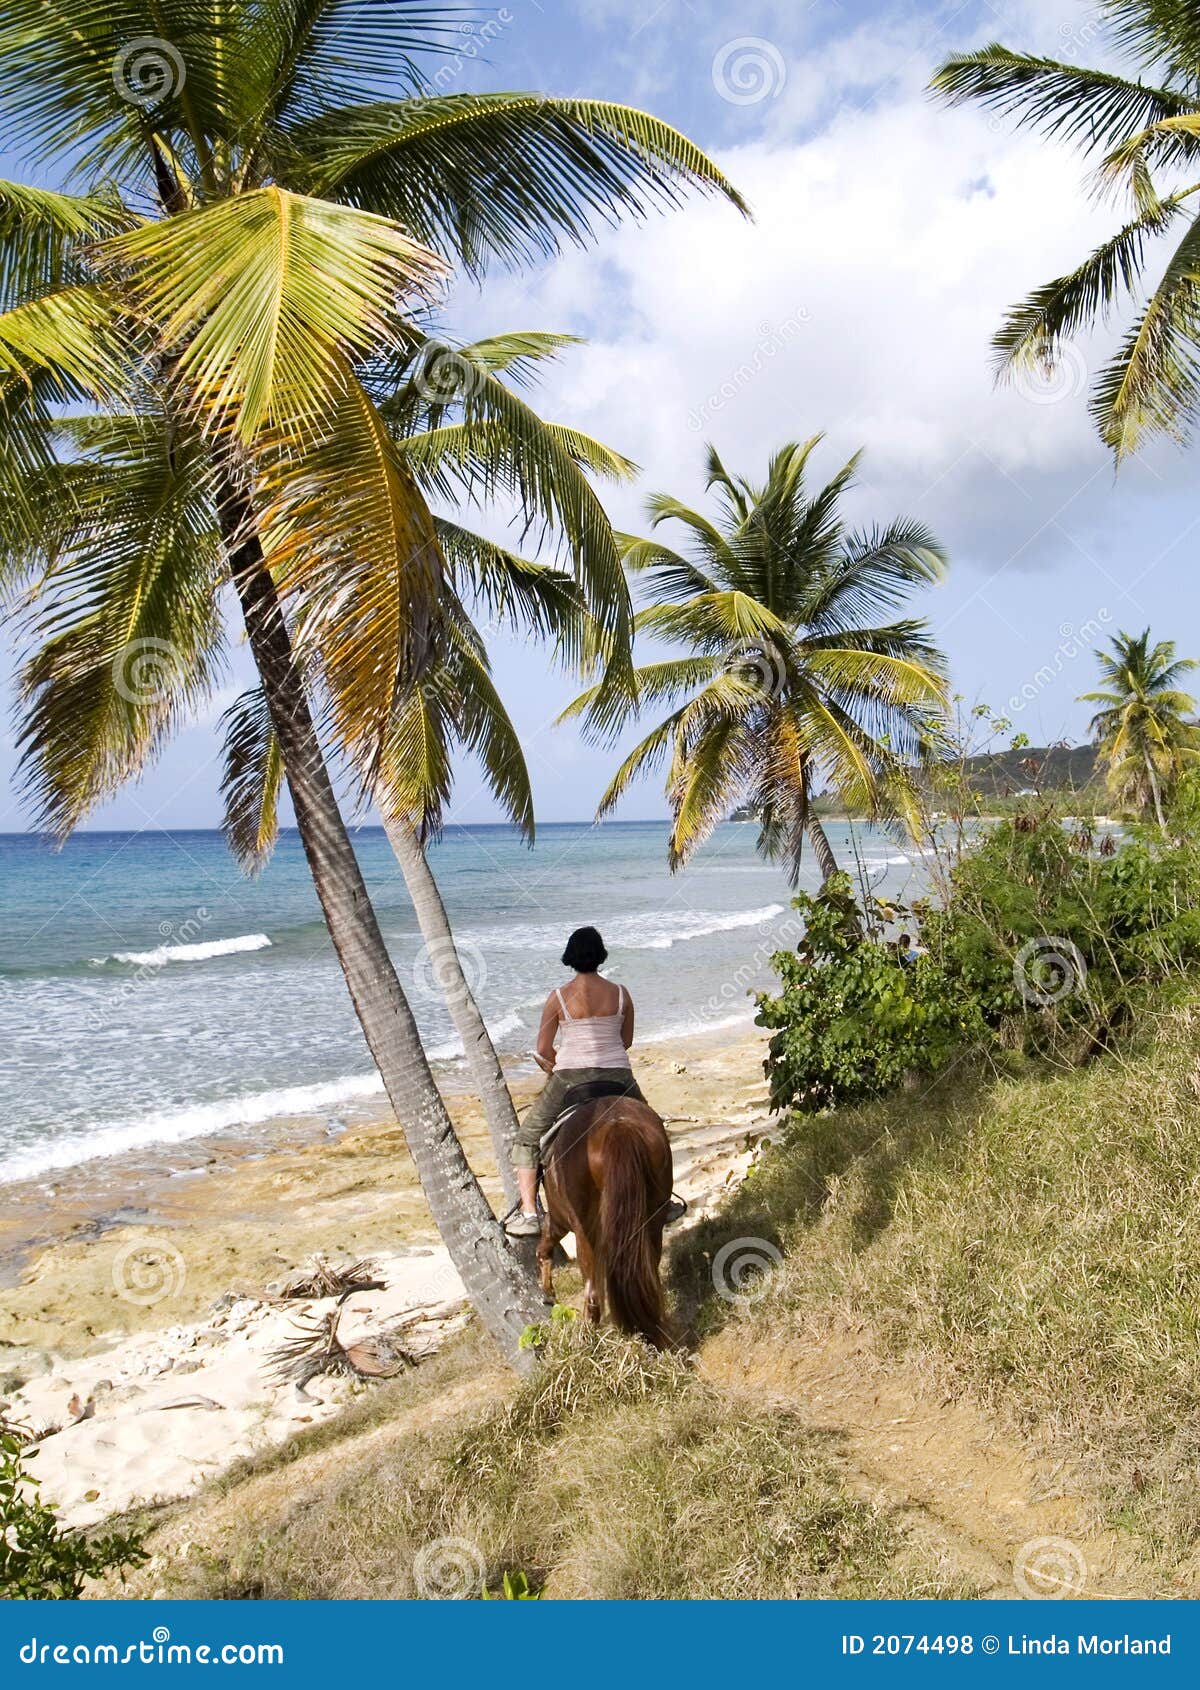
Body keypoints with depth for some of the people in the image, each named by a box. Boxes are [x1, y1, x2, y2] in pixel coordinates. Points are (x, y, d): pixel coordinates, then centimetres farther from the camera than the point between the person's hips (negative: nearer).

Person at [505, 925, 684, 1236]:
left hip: (569, 1079, -2)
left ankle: (528, 1213, 5)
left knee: (527, 1138, 15)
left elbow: (543, 1051, -1)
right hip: (617, 1076, 2)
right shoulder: (620, 994, 0)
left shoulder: (559, 997, -6)